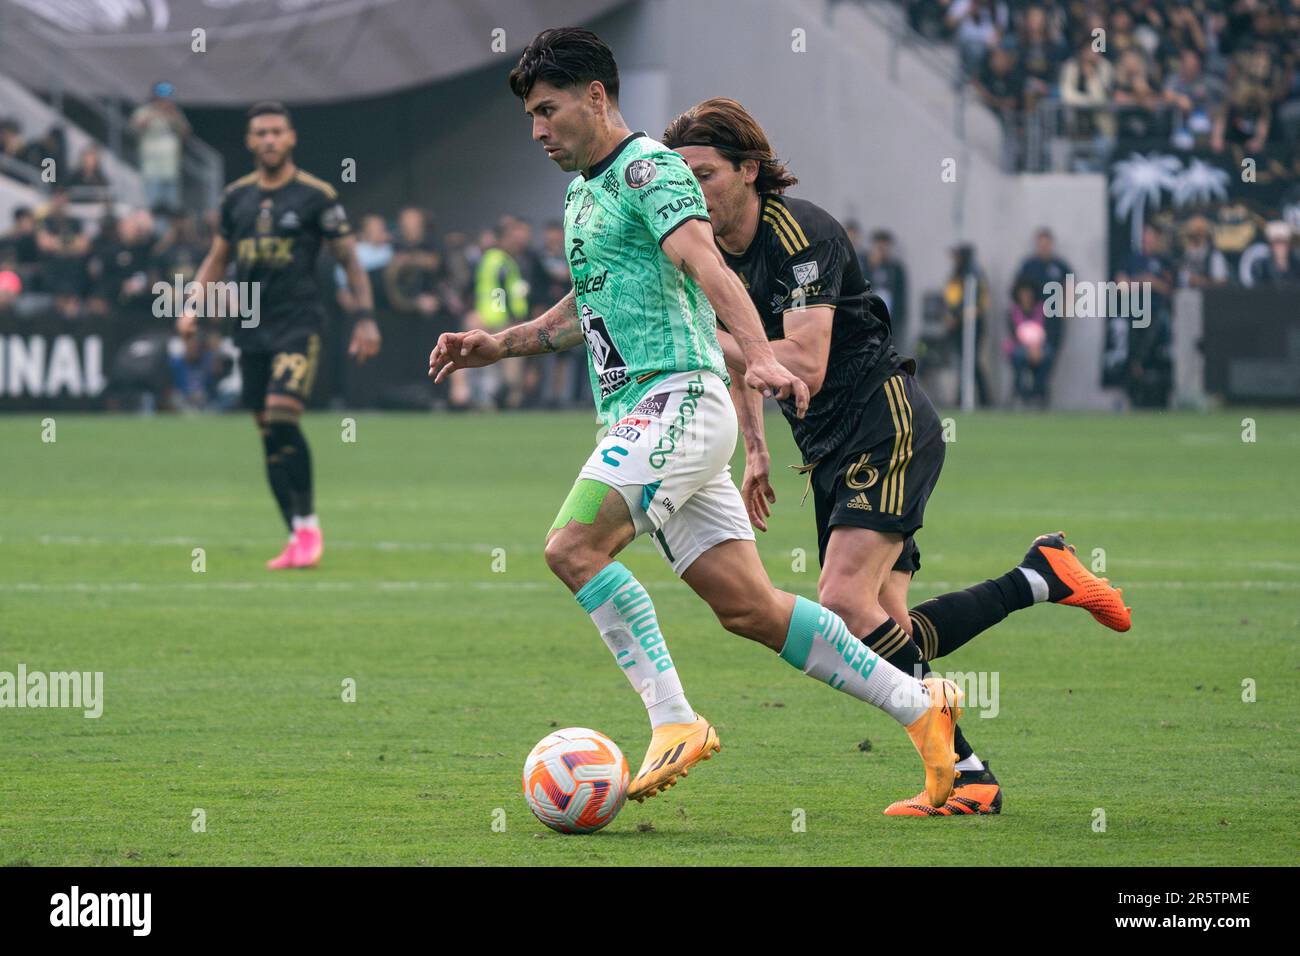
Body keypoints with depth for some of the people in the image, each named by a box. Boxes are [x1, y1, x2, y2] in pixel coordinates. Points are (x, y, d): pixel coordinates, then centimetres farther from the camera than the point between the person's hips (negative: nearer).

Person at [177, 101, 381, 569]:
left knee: (282, 416, -21)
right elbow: (217, 259, 21)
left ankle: (308, 525, -9)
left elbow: (349, 258, 1)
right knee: (268, 433, 3)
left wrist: (365, 317, -6)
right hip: (252, 329, 5)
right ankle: (297, 540, 9)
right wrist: (191, 306, 8)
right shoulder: (235, 196, 11)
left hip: (299, 324, -5)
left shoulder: (316, 196, -2)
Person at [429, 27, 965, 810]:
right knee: (748, 607, 2)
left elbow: (704, 263, -23)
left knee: (574, 547, -21)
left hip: (678, 398, -9)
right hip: (640, 416, 9)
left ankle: (674, 721, -20)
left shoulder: (648, 168, -6)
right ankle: (920, 706, 5)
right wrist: (497, 345, 30)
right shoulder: (583, 191, 23)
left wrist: (759, 351, -38)